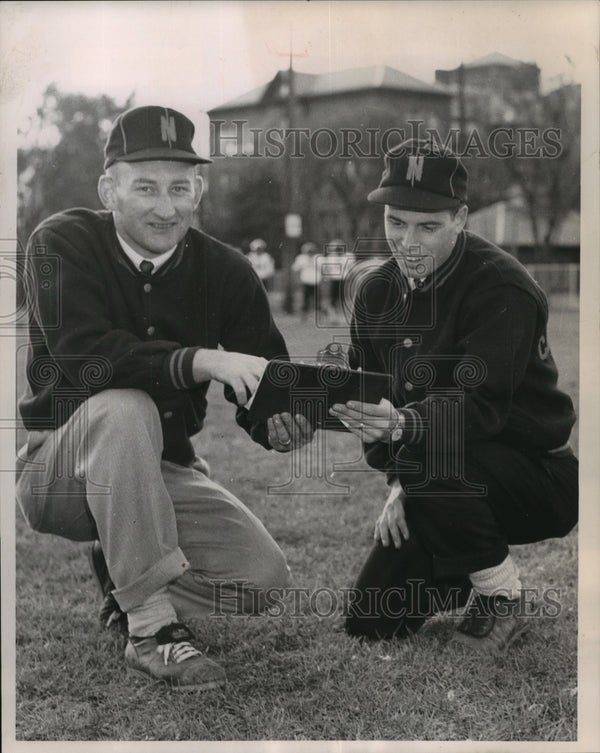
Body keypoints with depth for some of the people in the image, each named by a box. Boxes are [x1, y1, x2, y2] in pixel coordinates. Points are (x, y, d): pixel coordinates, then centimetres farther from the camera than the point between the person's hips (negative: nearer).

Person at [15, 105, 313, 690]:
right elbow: (82, 356, -29)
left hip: (162, 471, 4)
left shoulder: (226, 272, -2)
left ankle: (124, 577, 13)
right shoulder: (63, 243, -12)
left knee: (261, 576, -14)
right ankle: (152, 628, -30)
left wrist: (281, 425, -32)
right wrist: (203, 361, -40)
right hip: (58, 474, -4)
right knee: (124, 408, -37)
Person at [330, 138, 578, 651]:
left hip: (542, 482, -6)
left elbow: (481, 404, -32)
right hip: (450, 489, 7)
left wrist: (404, 426, -50)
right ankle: (479, 573, 25)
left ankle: (506, 598, -13)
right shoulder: (377, 293, 3)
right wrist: (397, 481, -8)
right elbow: (374, 396, 6)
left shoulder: (503, 288, -20)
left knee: (430, 460, -37)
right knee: (371, 623, -1)